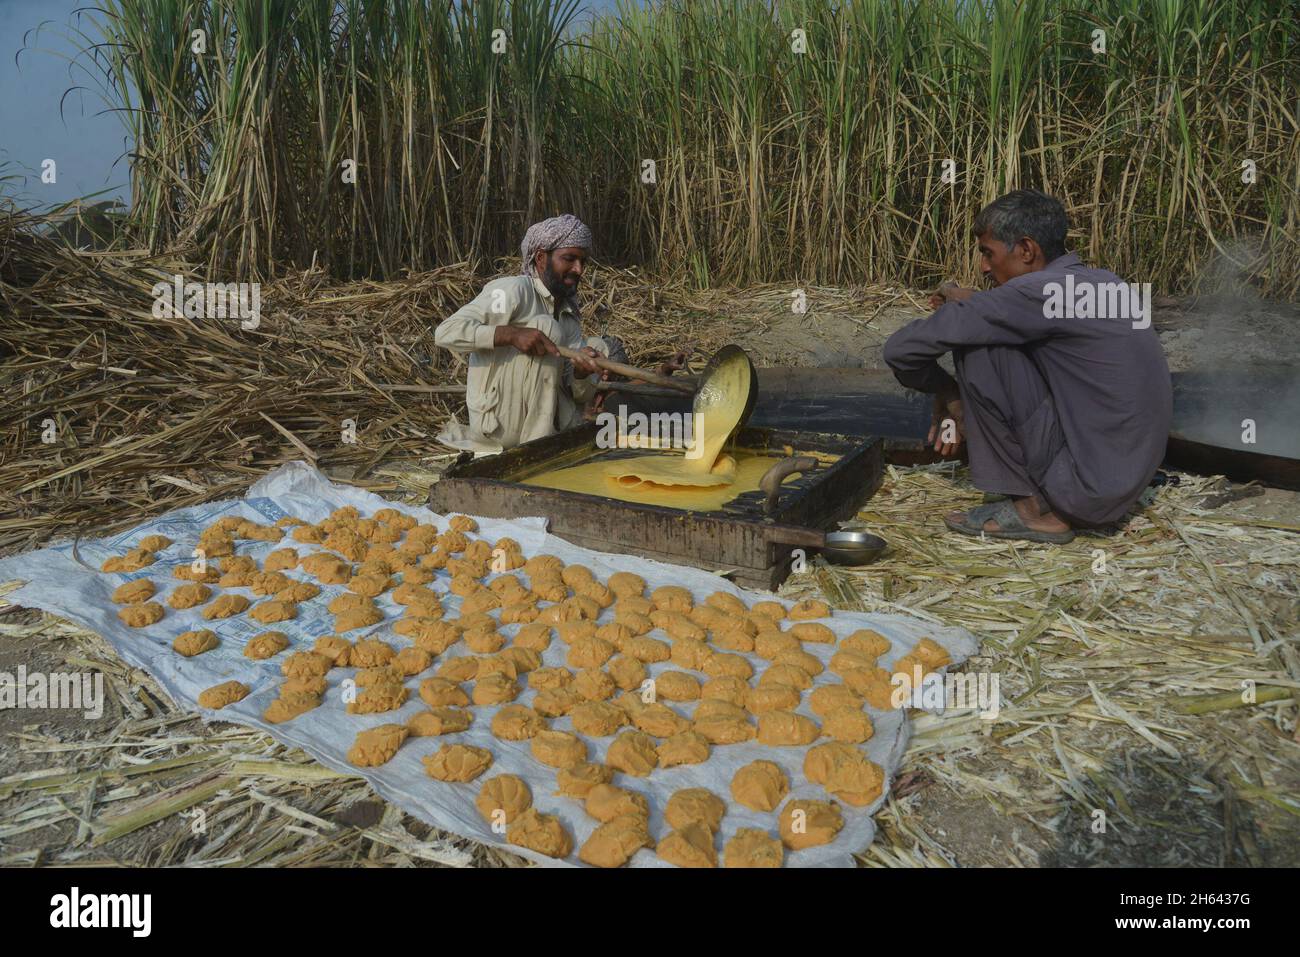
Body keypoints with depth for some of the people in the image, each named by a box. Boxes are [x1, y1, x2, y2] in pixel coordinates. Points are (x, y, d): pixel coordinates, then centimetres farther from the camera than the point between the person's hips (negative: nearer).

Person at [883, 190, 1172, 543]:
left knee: (978, 349, -11)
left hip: (1089, 486, -9)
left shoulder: (1038, 290, -17)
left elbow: (901, 349, -17)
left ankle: (1034, 506, 0)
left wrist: (944, 389, 1)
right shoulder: (1101, 282, 8)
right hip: (1127, 478, 9)